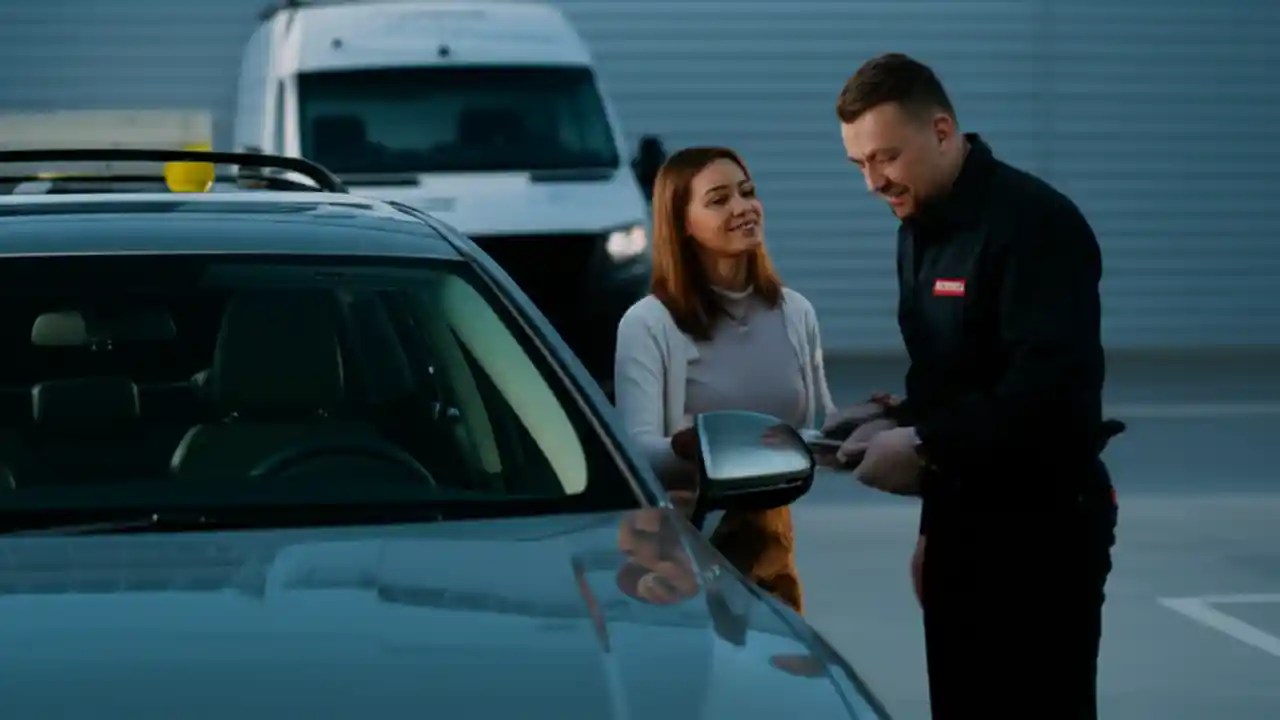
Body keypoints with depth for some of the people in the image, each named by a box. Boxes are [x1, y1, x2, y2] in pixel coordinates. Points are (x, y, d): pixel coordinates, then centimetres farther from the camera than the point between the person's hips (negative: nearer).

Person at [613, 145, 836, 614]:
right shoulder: (649, 324, -10)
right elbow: (636, 453, -19)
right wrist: (689, 446, -40)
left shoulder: (795, 313, 6)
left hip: (770, 545, 5)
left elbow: (820, 425, 15)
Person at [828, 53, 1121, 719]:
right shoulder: (920, 229, 14)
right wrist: (899, 423, 8)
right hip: (963, 525, 9)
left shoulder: (1033, 222, -15)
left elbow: (1052, 386, -24)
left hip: (1043, 530, -9)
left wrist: (925, 446, -23)